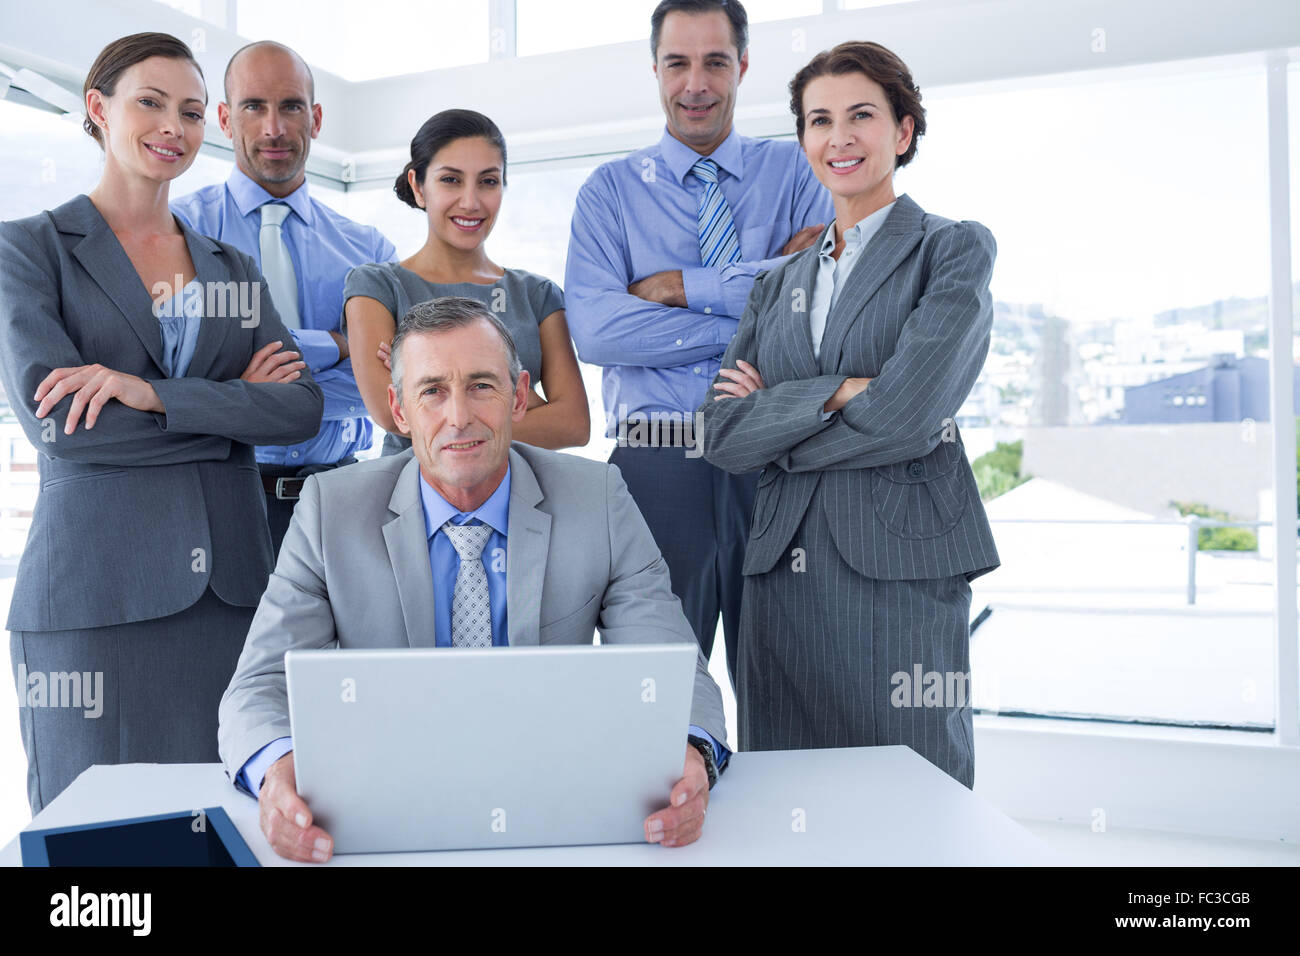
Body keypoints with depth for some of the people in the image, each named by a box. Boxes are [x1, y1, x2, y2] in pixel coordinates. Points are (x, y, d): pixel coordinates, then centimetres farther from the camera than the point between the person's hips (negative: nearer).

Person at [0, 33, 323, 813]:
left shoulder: (233, 269, 15)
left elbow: (303, 407, -1)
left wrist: (152, 392, -13)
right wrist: (231, 399, -5)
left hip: (228, 586, 3)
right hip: (96, 589, -3)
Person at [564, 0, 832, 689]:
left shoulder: (793, 172, 11)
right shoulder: (611, 190, 9)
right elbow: (594, 329, -8)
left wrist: (683, 286, -9)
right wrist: (756, 305, -10)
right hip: (656, 469, 0)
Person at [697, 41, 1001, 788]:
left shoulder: (955, 250, 3)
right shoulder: (779, 284, 17)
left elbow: (906, 416, -12)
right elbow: (721, 433, 3)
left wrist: (773, 424, -1)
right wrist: (836, 392, -9)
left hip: (902, 567, -4)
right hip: (784, 573, 4)